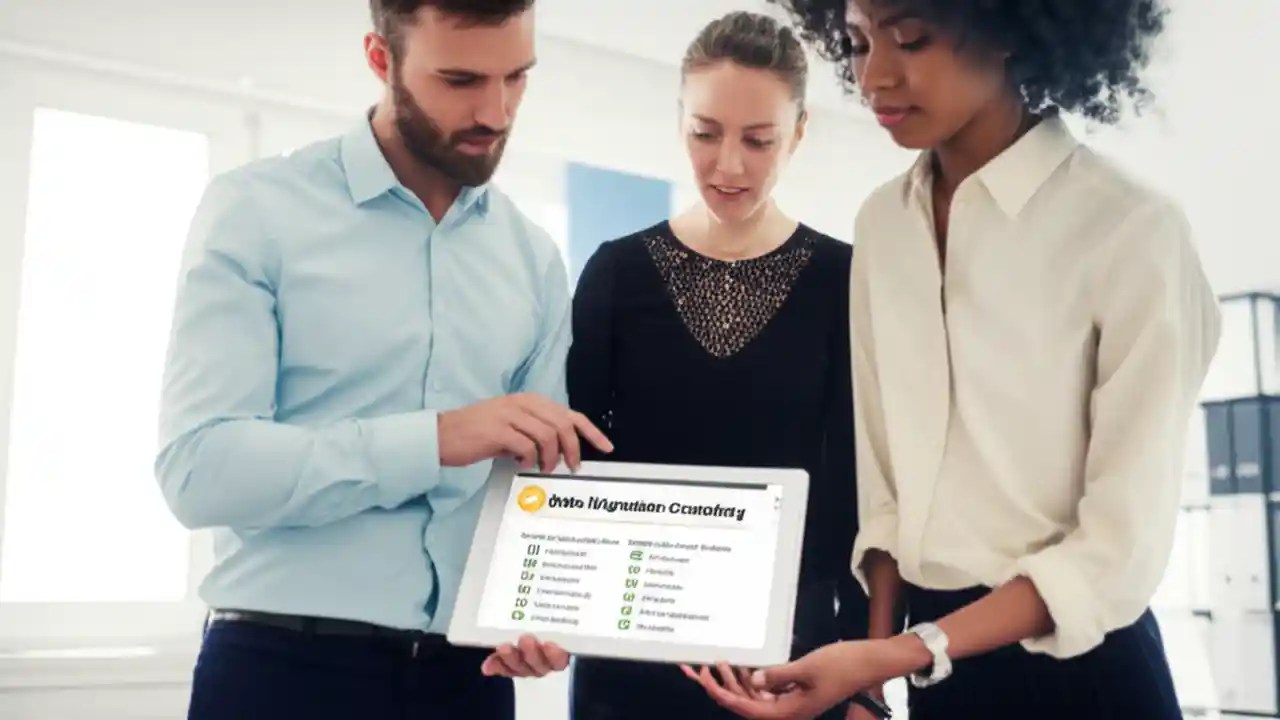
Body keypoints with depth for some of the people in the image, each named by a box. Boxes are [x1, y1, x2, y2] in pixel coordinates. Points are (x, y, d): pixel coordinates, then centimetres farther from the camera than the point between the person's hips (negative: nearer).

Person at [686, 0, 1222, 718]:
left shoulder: (1132, 227, -16)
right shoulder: (881, 223, 1)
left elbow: (1123, 548, -17)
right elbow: (883, 476, 5)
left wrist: (892, 658, -23)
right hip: (932, 656, 5)